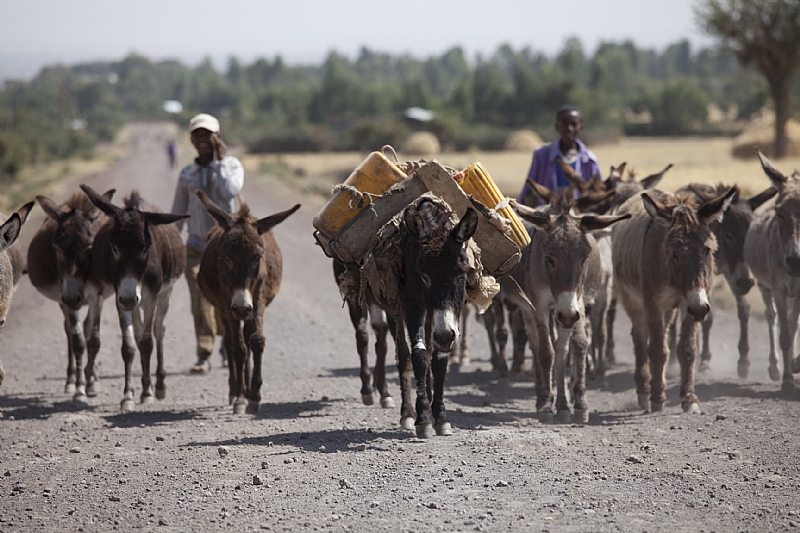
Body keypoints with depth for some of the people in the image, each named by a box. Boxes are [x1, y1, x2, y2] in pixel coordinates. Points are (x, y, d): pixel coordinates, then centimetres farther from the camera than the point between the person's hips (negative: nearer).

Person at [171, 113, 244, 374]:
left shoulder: (231, 165, 2)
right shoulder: (187, 174, 10)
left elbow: (230, 191, -19)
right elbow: (178, 214, 14)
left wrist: (221, 160, -12)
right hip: (196, 246, 2)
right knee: (201, 301, -10)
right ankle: (204, 355, -9)